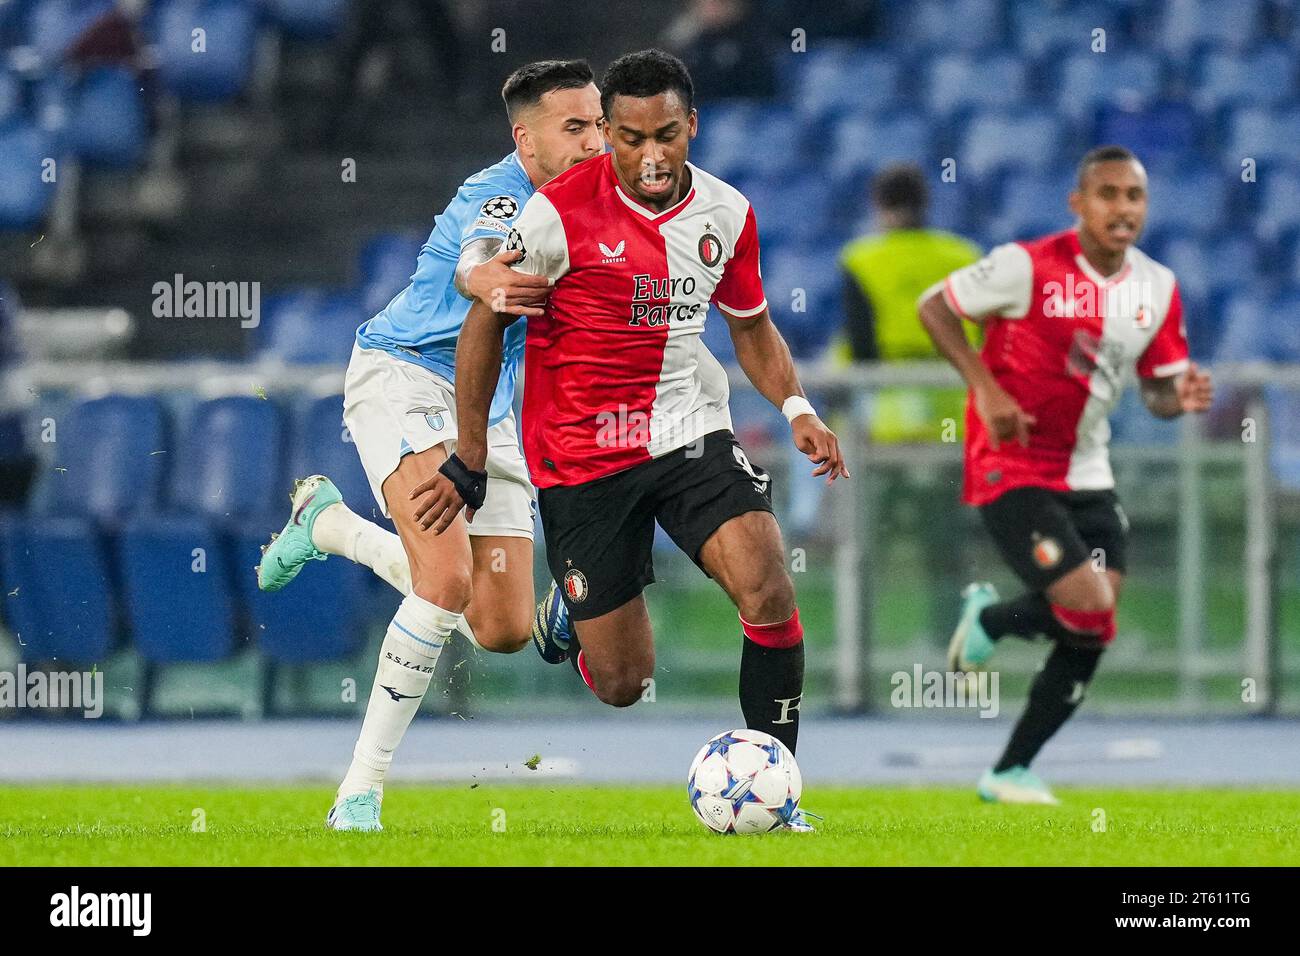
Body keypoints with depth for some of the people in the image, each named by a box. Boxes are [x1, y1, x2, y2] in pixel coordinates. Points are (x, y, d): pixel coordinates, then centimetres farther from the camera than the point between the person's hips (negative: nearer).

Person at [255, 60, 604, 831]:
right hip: (405, 380, -8)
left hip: (486, 412, 8)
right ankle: (361, 795, -17)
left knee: (505, 629, 3)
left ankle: (331, 523, 29)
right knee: (449, 578, -28)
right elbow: (473, 263, -46)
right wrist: (492, 283, -69)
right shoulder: (499, 196, -21)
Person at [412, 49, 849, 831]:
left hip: (689, 434, 3)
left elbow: (751, 326, 16)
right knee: (623, 685, 0)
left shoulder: (728, 214, -1)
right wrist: (470, 465, -1)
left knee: (768, 588, -23)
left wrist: (796, 408, -3)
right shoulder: (561, 212, -14)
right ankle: (566, 611, 37)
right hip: (582, 457, -3)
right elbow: (486, 322, -3)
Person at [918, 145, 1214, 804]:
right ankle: (989, 619, 13)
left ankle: (1011, 773, 16)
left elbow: (1158, 388, 12)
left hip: (1087, 476, 7)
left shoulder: (1158, 289, 3)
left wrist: (1183, 396, -13)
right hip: (1012, 471, -7)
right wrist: (988, 390, -16)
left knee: (1091, 637, 1)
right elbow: (934, 307, -5)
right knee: (1088, 607, -20)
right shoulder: (1027, 267, -15)